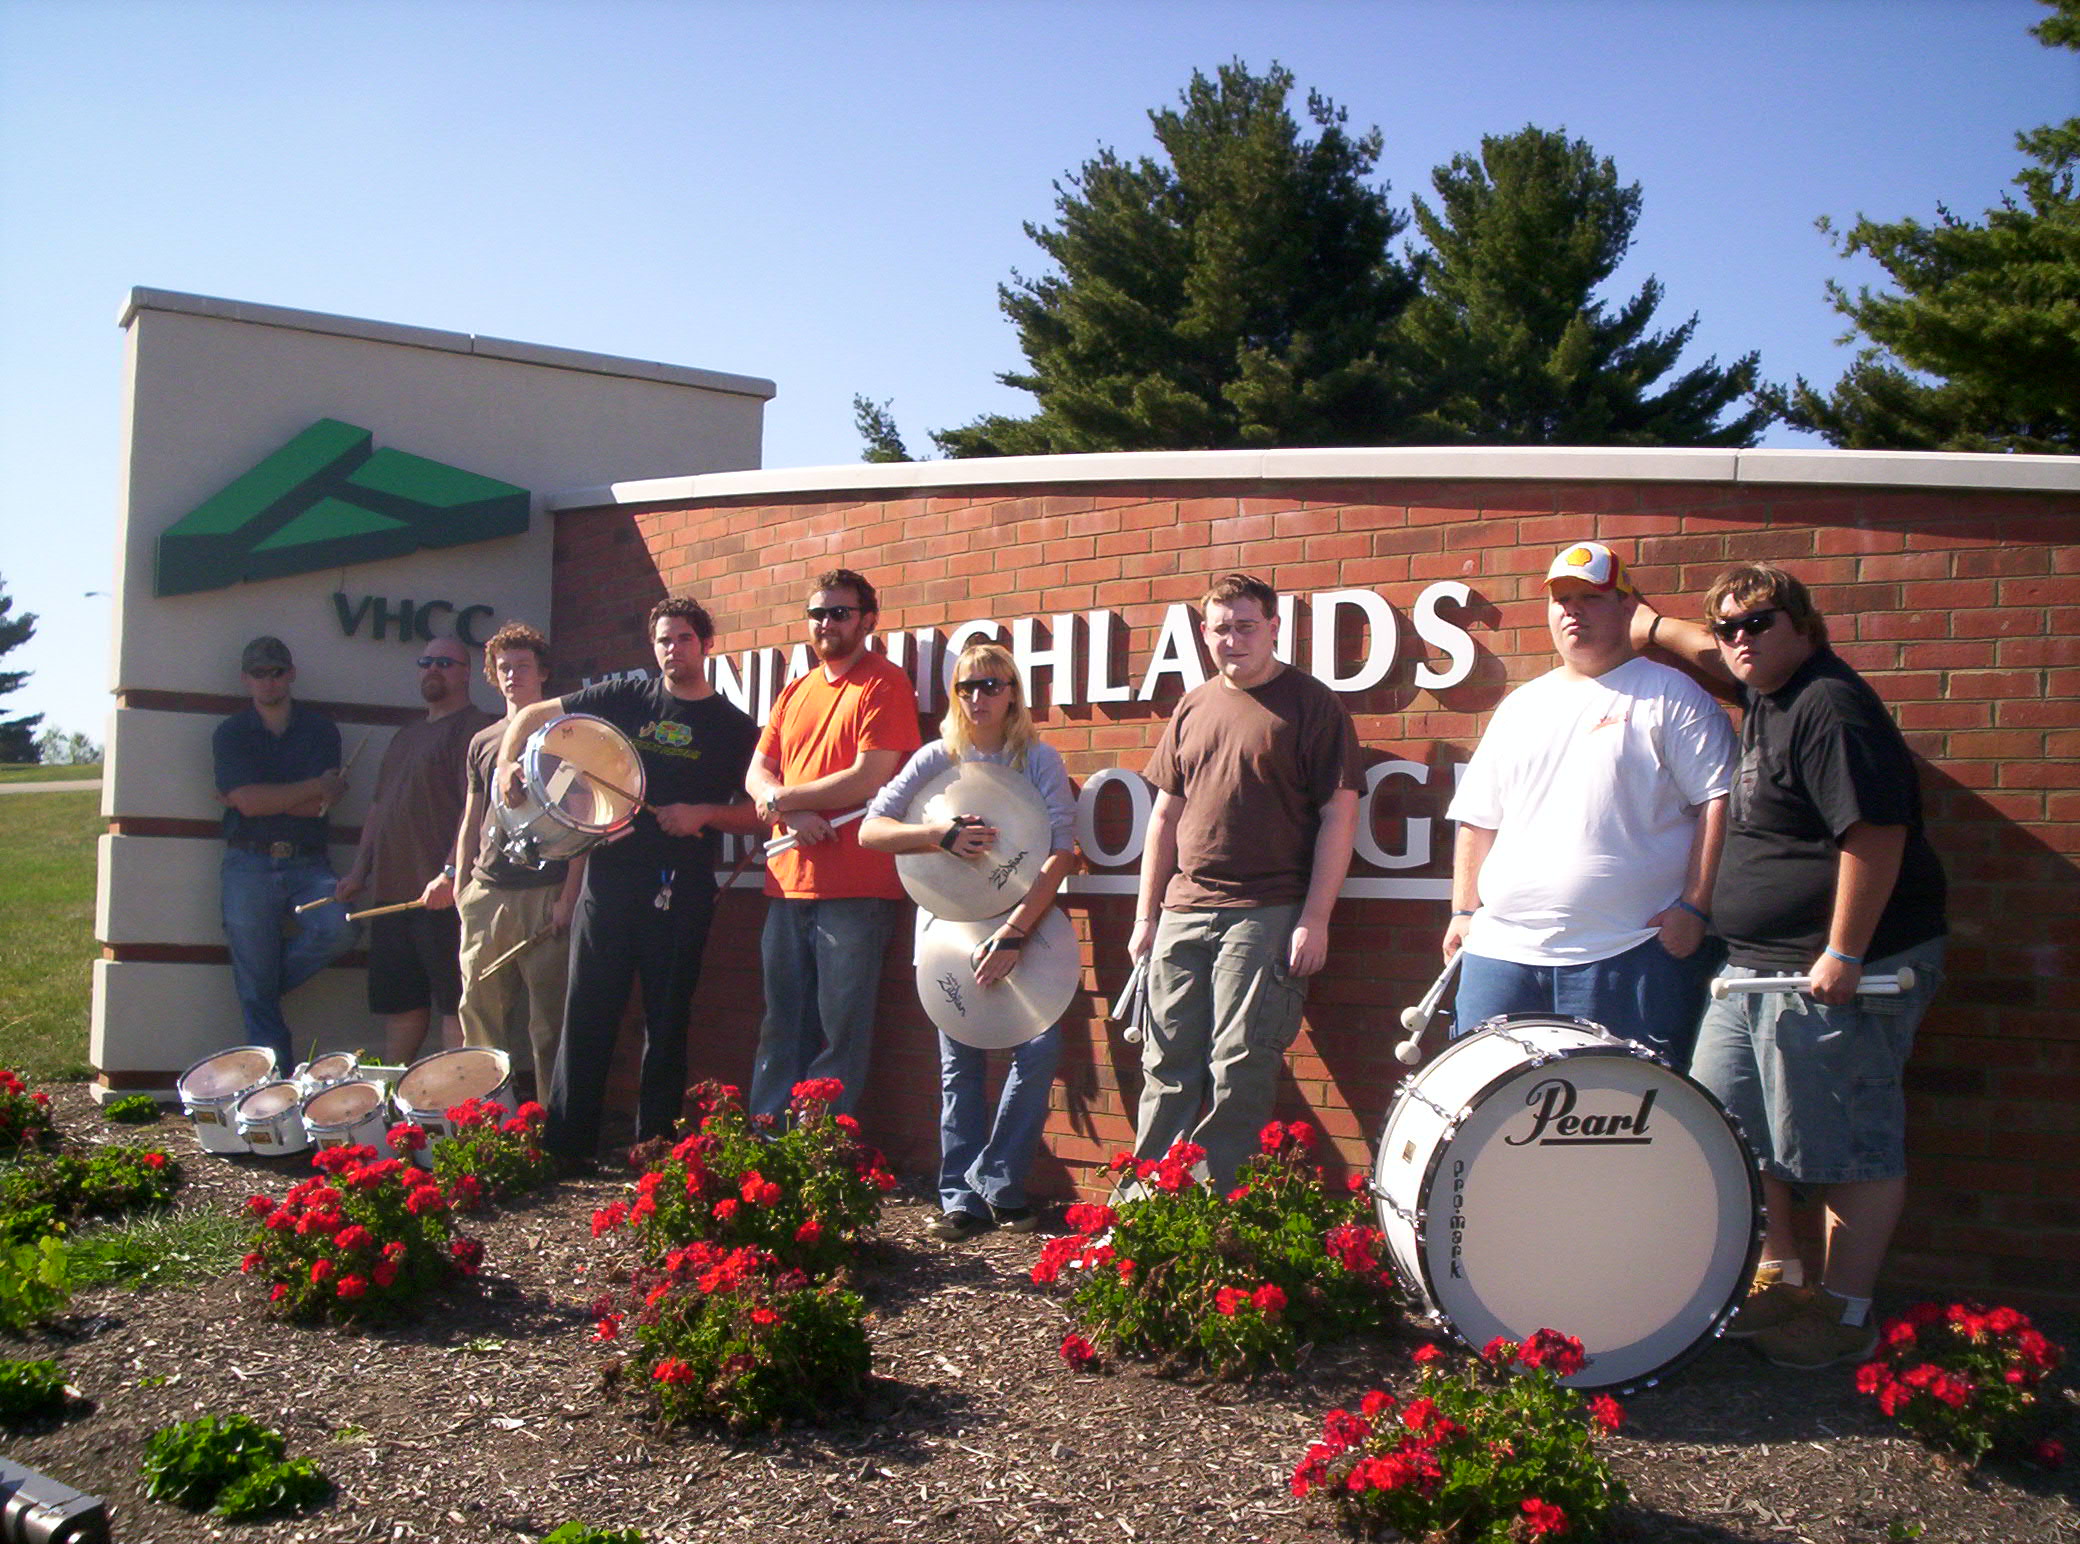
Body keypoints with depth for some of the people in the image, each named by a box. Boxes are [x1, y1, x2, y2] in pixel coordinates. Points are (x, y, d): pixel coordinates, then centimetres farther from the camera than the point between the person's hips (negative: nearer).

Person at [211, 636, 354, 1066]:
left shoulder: (320, 731, 8)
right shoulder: (231, 734, 6)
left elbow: (323, 806, -3)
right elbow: (248, 801, -9)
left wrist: (268, 799, -7)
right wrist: (316, 787, -5)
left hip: (308, 864, 1)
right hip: (250, 865, -1)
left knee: (338, 928, -26)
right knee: (256, 998, -2)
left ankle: (272, 979, 3)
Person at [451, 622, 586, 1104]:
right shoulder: (483, 742, 17)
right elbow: (470, 822, 21)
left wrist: (569, 894, -9)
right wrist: (460, 884, 10)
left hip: (544, 896, -5)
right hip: (486, 895, 5)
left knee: (549, 1019, -5)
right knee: (479, 1010, 3)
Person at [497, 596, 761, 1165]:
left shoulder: (733, 727, 6)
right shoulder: (625, 698, 9)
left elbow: (757, 813, 5)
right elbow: (534, 715, 13)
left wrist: (704, 814, -11)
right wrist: (508, 763, -4)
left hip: (681, 889, -1)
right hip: (611, 877, 1)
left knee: (667, 1023, 4)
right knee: (587, 1015, 1)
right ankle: (565, 1149, 7)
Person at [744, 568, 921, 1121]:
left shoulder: (884, 685, -3)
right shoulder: (796, 692, 19)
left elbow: (871, 779, -13)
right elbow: (757, 774, 14)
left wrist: (784, 797, -4)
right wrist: (793, 814, -8)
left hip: (855, 888, -7)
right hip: (789, 883, 7)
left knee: (840, 1031, -2)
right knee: (782, 1028, 11)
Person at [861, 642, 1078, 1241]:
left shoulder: (1039, 759, -5)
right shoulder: (937, 759, 0)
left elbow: (1062, 851, -14)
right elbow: (870, 829, -7)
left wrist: (1014, 930, -25)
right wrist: (940, 833, -25)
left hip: (1021, 917, -1)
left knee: (1041, 1044, -17)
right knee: (961, 1064, 2)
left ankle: (997, 1182, -2)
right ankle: (963, 1202, 10)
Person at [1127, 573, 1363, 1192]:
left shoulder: (1311, 705, -1)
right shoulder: (1193, 708, 15)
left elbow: (1339, 815, -6)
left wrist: (1315, 918, -12)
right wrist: (1146, 915, 14)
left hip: (1267, 915, -5)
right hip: (1184, 913, 5)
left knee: (1240, 1071, -3)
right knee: (1168, 1067, 8)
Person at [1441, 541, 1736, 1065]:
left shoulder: (1670, 696, 2)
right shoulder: (1520, 707, 18)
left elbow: (1720, 800, -5)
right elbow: (1478, 819, 21)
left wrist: (1695, 908, -12)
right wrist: (1464, 910, 12)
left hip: (1631, 955, -5)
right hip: (1503, 950, 5)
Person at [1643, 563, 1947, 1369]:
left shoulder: (1829, 706, -17)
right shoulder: (1767, 696, 12)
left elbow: (1876, 834, -24)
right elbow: (1712, 651, 35)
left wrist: (1844, 955, -24)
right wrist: (1647, 625, 32)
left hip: (1835, 975, -10)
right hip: (1755, 969, 10)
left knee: (1844, 1149, 1)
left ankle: (1845, 1315, 12)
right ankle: (1776, 1280, 28)